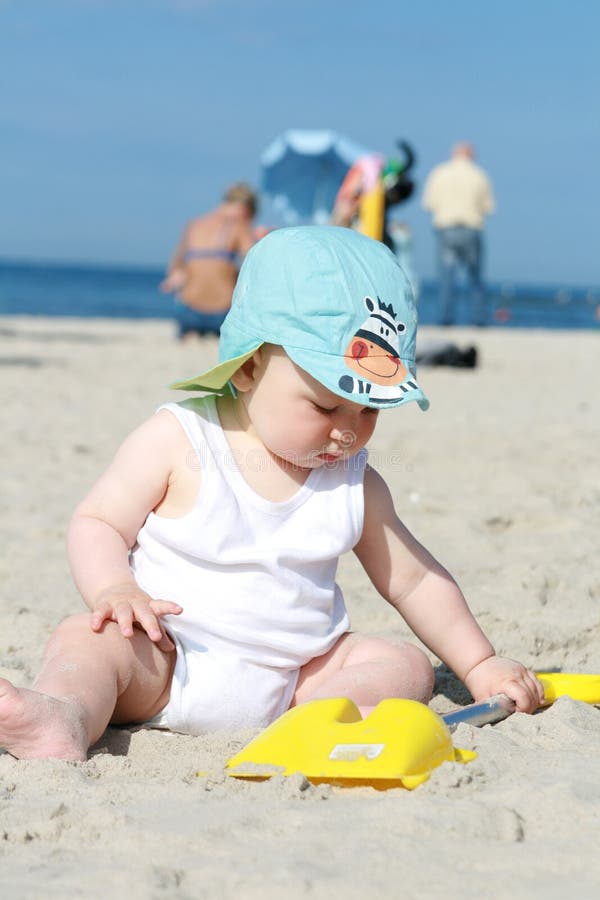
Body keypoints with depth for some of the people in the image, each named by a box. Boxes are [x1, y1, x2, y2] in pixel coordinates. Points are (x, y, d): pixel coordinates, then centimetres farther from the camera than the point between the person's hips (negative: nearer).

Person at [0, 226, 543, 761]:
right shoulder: (179, 441, -6)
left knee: (407, 669, -12)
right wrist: (114, 590, -25)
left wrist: (479, 666, 12)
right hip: (163, 662, -4)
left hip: (296, 675, 4)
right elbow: (96, 523, -4)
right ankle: (64, 720, -57)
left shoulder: (354, 483, 7)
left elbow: (412, 579, 15)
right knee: (89, 640, -29)